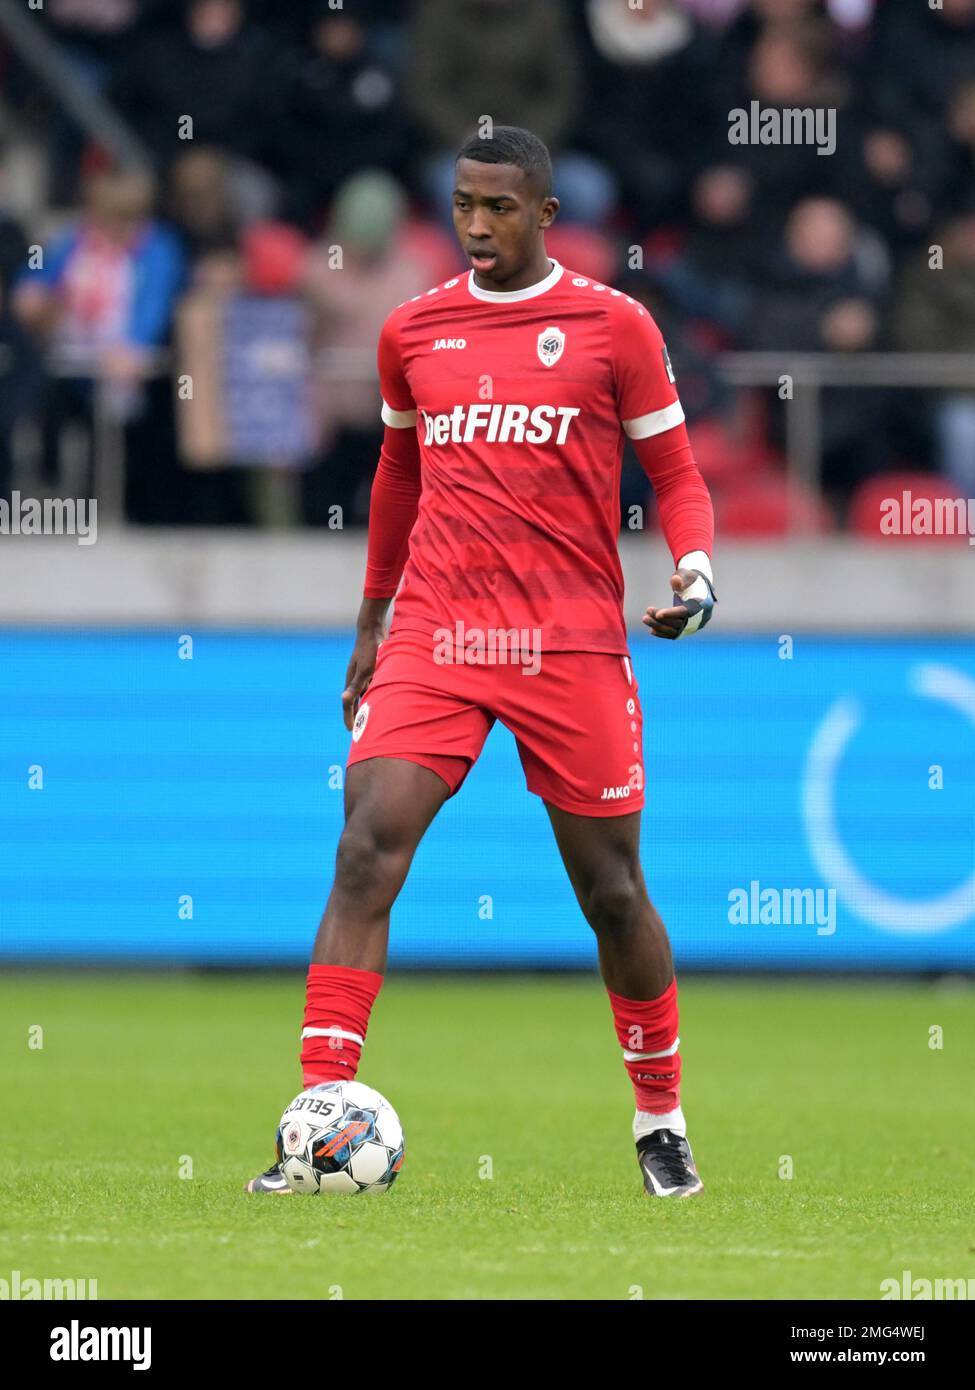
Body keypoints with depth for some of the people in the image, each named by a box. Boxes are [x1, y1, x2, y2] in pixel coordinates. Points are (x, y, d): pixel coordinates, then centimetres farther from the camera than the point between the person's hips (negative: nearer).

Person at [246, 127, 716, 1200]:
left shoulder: (613, 326, 1)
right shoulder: (411, 332, 11)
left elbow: (675, 474, 6)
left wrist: (694, 569, -14)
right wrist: (370, 624, 26)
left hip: (572, 647, -2)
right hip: (433, 634, 2)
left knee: (611, 889, 5)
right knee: (366, 849, -15)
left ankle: (661, 1122, 24)